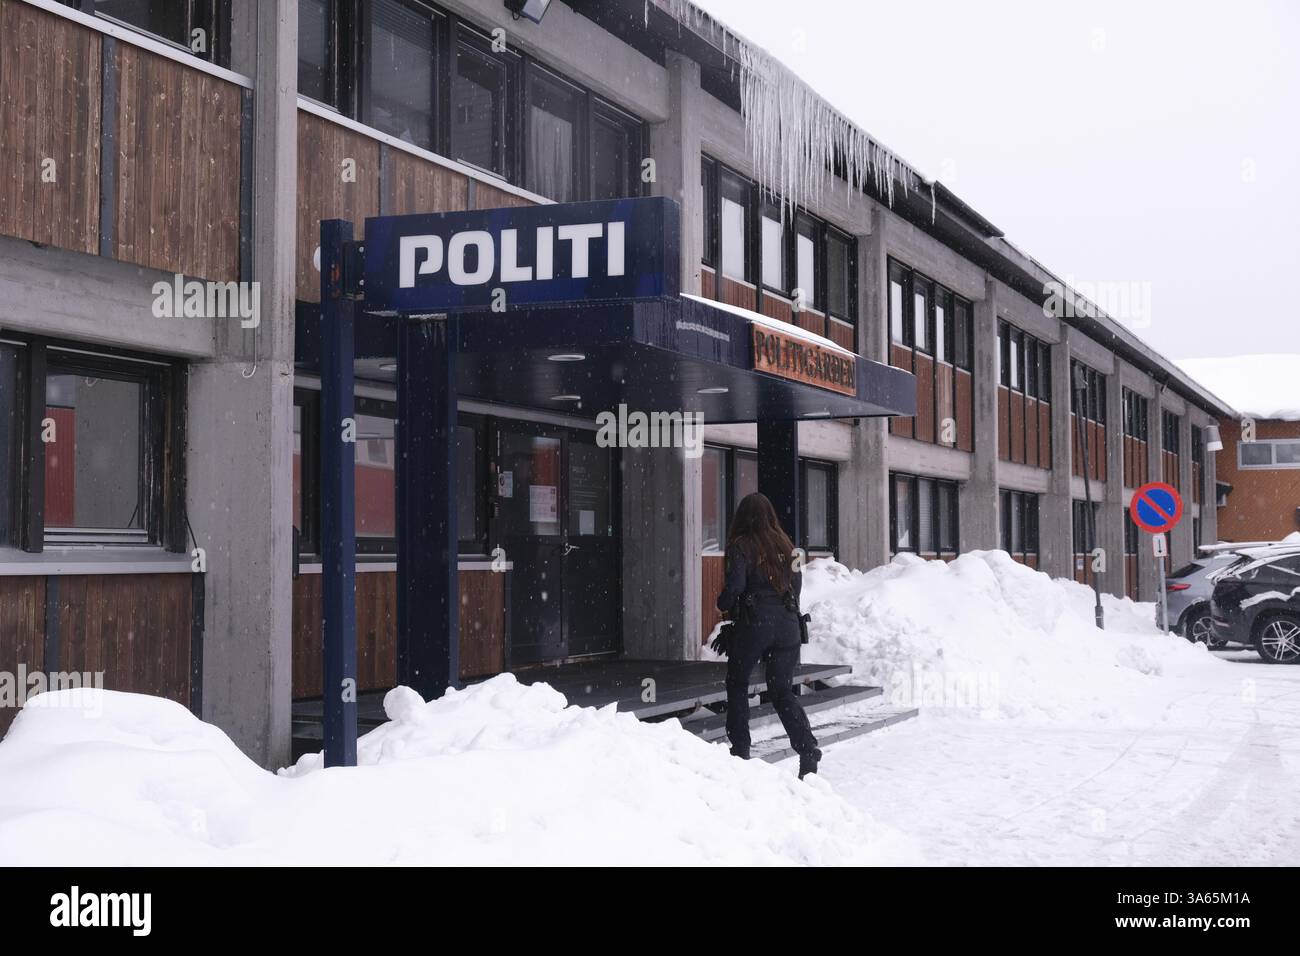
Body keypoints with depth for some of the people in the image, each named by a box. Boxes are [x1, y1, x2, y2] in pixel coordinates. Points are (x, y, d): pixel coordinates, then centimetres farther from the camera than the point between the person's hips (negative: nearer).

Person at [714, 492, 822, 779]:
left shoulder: (740, 546, -7)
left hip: (753, 623, -4)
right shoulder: (785, 545, 7)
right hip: (786, 624, 4)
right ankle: (808, 750, -10)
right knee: (783, 691, 7)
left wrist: (723, 605, 4)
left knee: (737, 684, 16)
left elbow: (735, 585, -16)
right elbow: (797, 584, 10)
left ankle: (740, 749, 15)